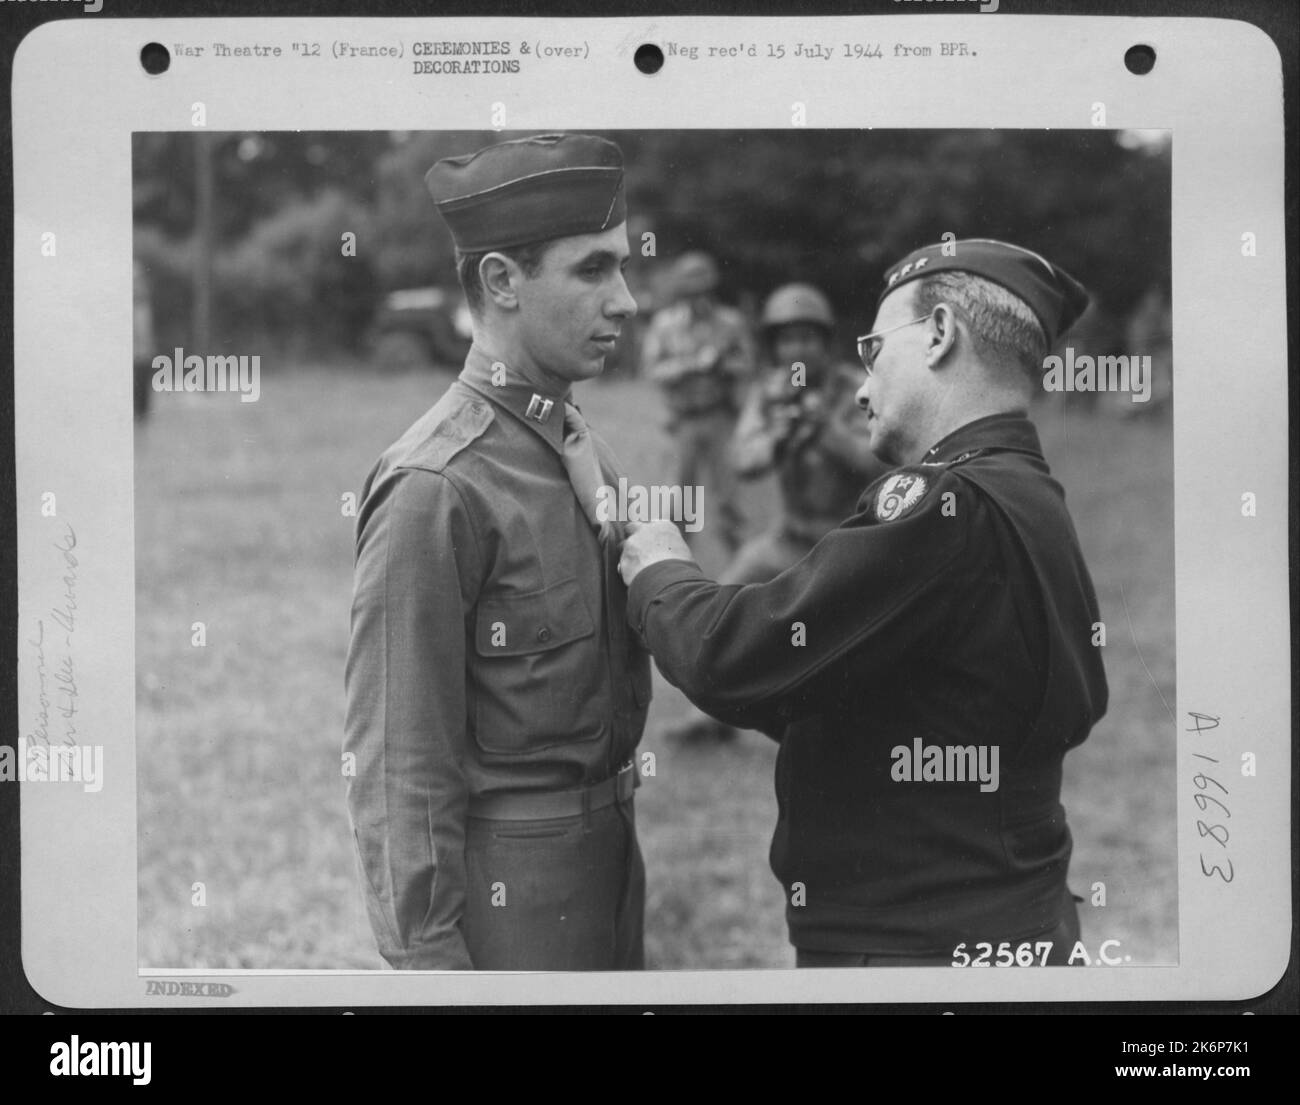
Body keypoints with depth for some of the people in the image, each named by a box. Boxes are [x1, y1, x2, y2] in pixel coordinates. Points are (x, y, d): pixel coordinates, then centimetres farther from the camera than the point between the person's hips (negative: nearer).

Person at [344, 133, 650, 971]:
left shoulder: (587, 450, 6)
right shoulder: (436, 489, -18)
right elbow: (398, 761, -18)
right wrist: (430, 955, -17)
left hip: (609, 860, 8)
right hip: (508, 888, -8)